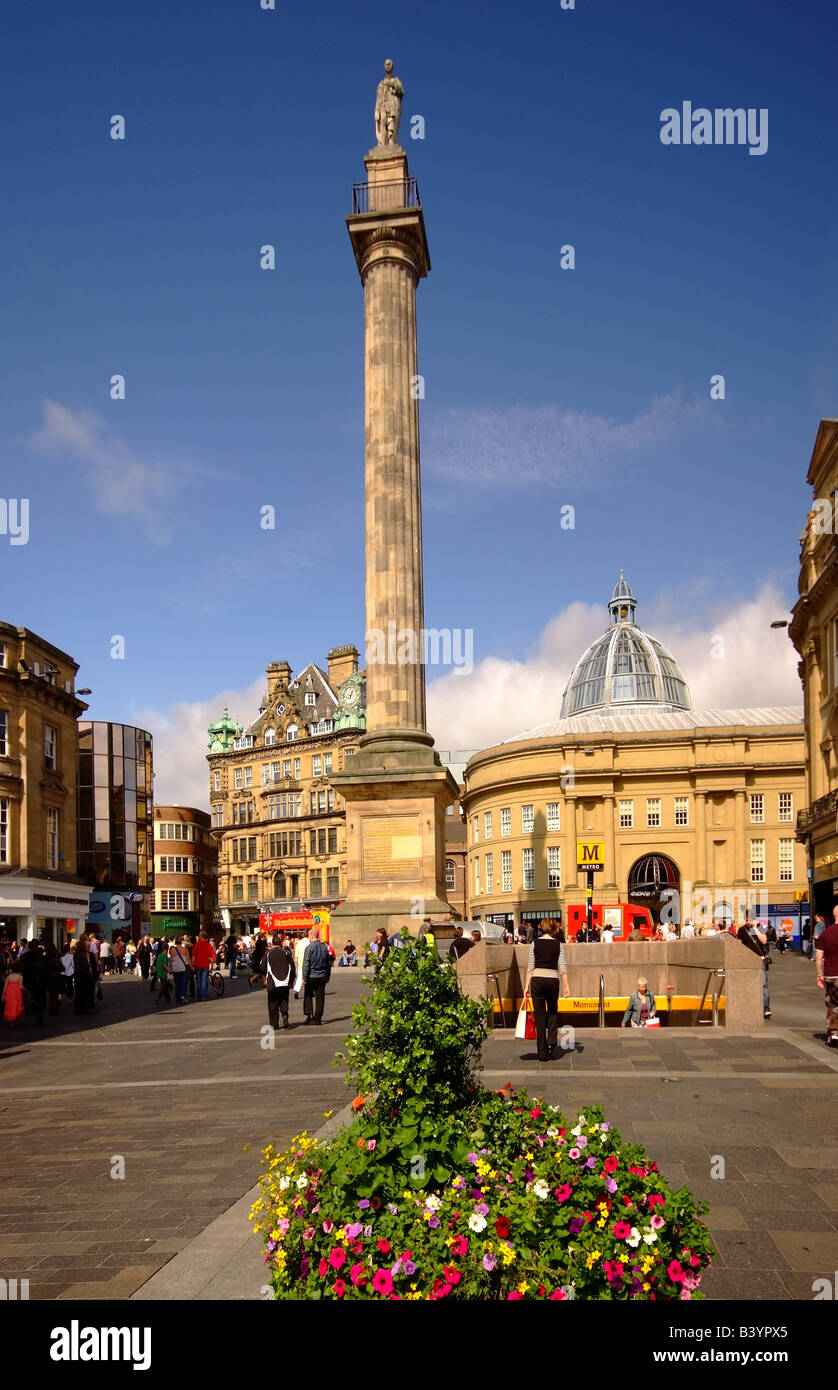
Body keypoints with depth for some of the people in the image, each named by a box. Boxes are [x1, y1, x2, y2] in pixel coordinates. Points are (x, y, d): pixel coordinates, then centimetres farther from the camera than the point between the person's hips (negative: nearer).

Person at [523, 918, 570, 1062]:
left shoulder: (535, 944, 2)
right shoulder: (558, 944, 1)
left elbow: (530, 967, 2)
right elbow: (562, 967, -3)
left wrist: (527, 986, 5)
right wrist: (566, 986, 0)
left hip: (537, 980, 0)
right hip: (552, 980, 0)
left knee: (539, 1016, 5)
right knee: (553, 1012, 22)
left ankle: (542, 1053, 5)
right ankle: (551, 1041, 3)